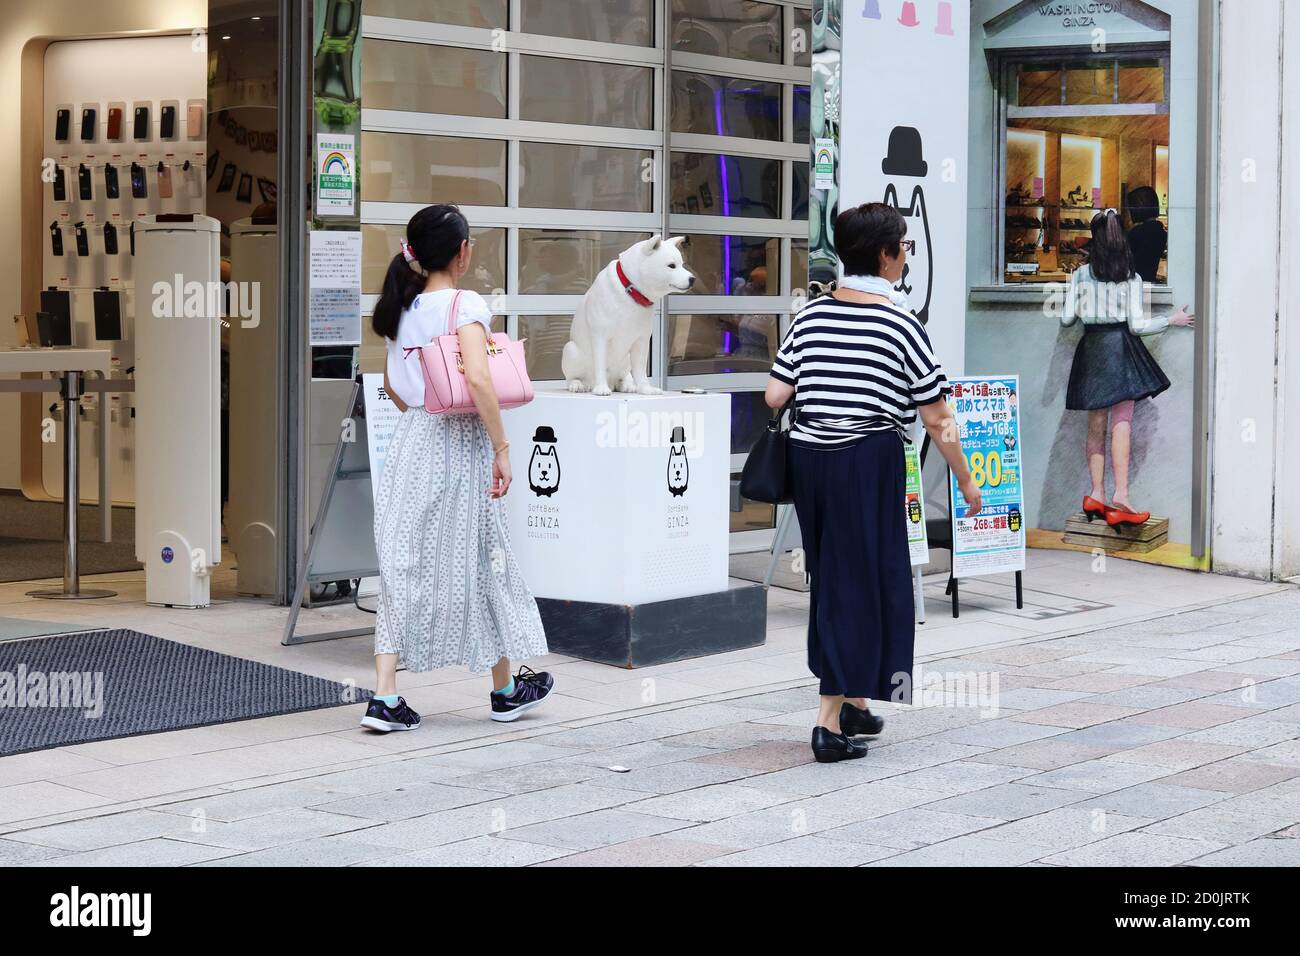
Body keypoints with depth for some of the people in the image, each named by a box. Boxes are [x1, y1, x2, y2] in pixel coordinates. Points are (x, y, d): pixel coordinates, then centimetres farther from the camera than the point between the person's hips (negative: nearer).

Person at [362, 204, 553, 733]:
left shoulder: (401, 306, 7)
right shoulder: (465, 304, -14)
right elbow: (477, 377, -26)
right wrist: (501, 446, -21)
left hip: (410, 441, 5)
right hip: (460, 442, -5)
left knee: (403, 564, 5)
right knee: (479, 562, 9)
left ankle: (384, 697, -2)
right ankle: (506, 689, 25)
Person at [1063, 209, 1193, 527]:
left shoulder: (1080, 275, 2)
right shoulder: (1131, 278, -4)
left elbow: (1067, 318, 4)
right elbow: (1137, 324, -6)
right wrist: (1172, 320, 7)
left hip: (1091, 348, 3)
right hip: (1120, 346, -3)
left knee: (1096, 426, 9)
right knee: (1122, 422, -9)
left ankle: (1097, 495, 8)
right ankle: (1120, 495, -19)